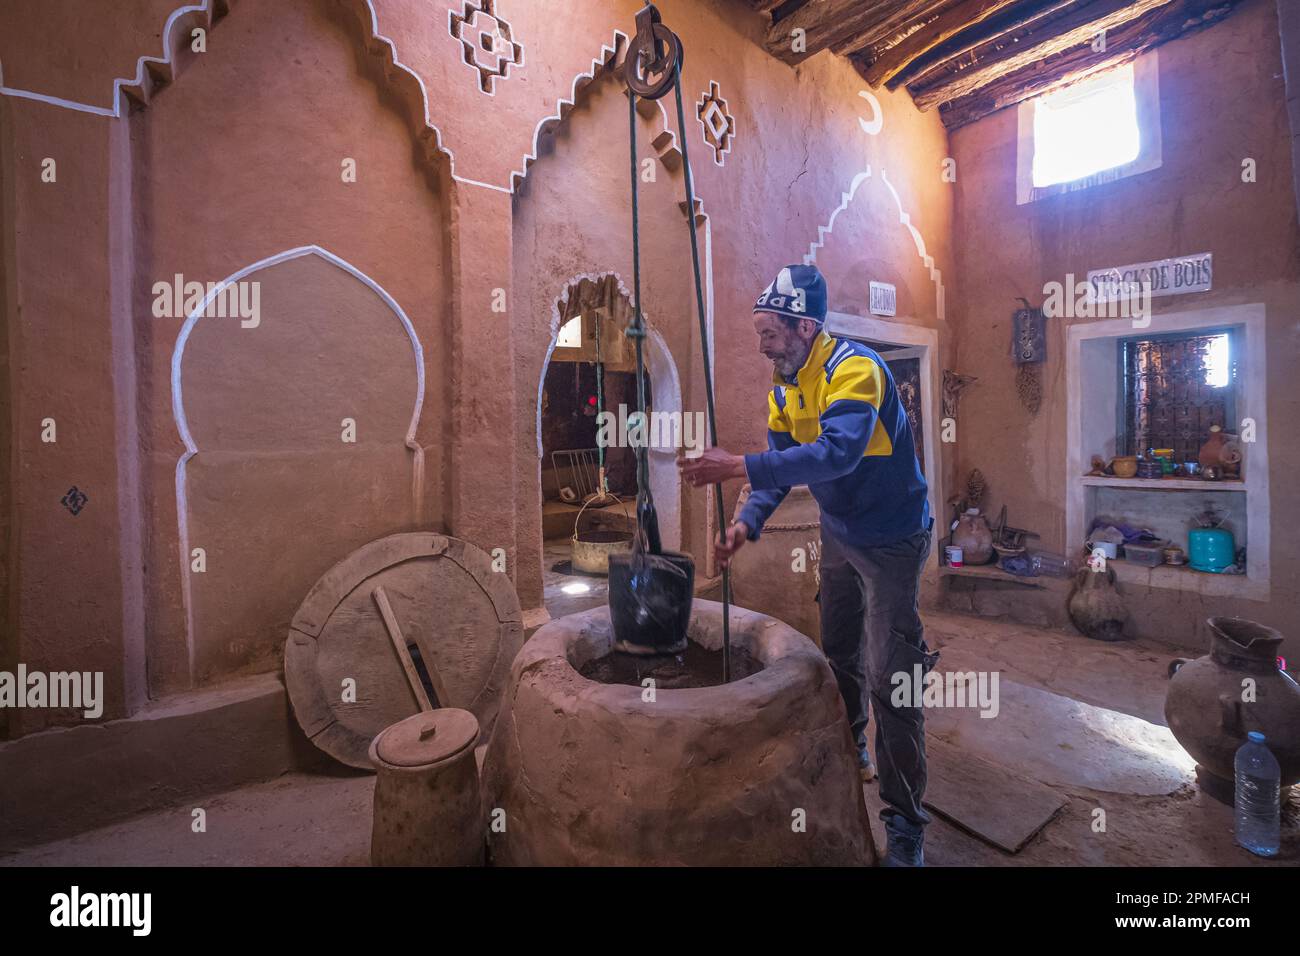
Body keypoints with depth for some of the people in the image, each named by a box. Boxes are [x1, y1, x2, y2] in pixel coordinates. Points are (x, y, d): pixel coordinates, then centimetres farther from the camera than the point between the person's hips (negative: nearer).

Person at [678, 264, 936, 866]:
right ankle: (849, 754, 45)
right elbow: (781, 466, 1)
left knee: (889, 677, -5)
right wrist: (747, 523, -15)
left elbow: (838, 452, -40)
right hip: (839, 533, 8)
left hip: (891, 538, -8)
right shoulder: (783, 388, 1)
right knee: (838, 654, 20)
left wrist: (739, 467, -43)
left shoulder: (855, 367, -25)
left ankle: (906, 822, 13)